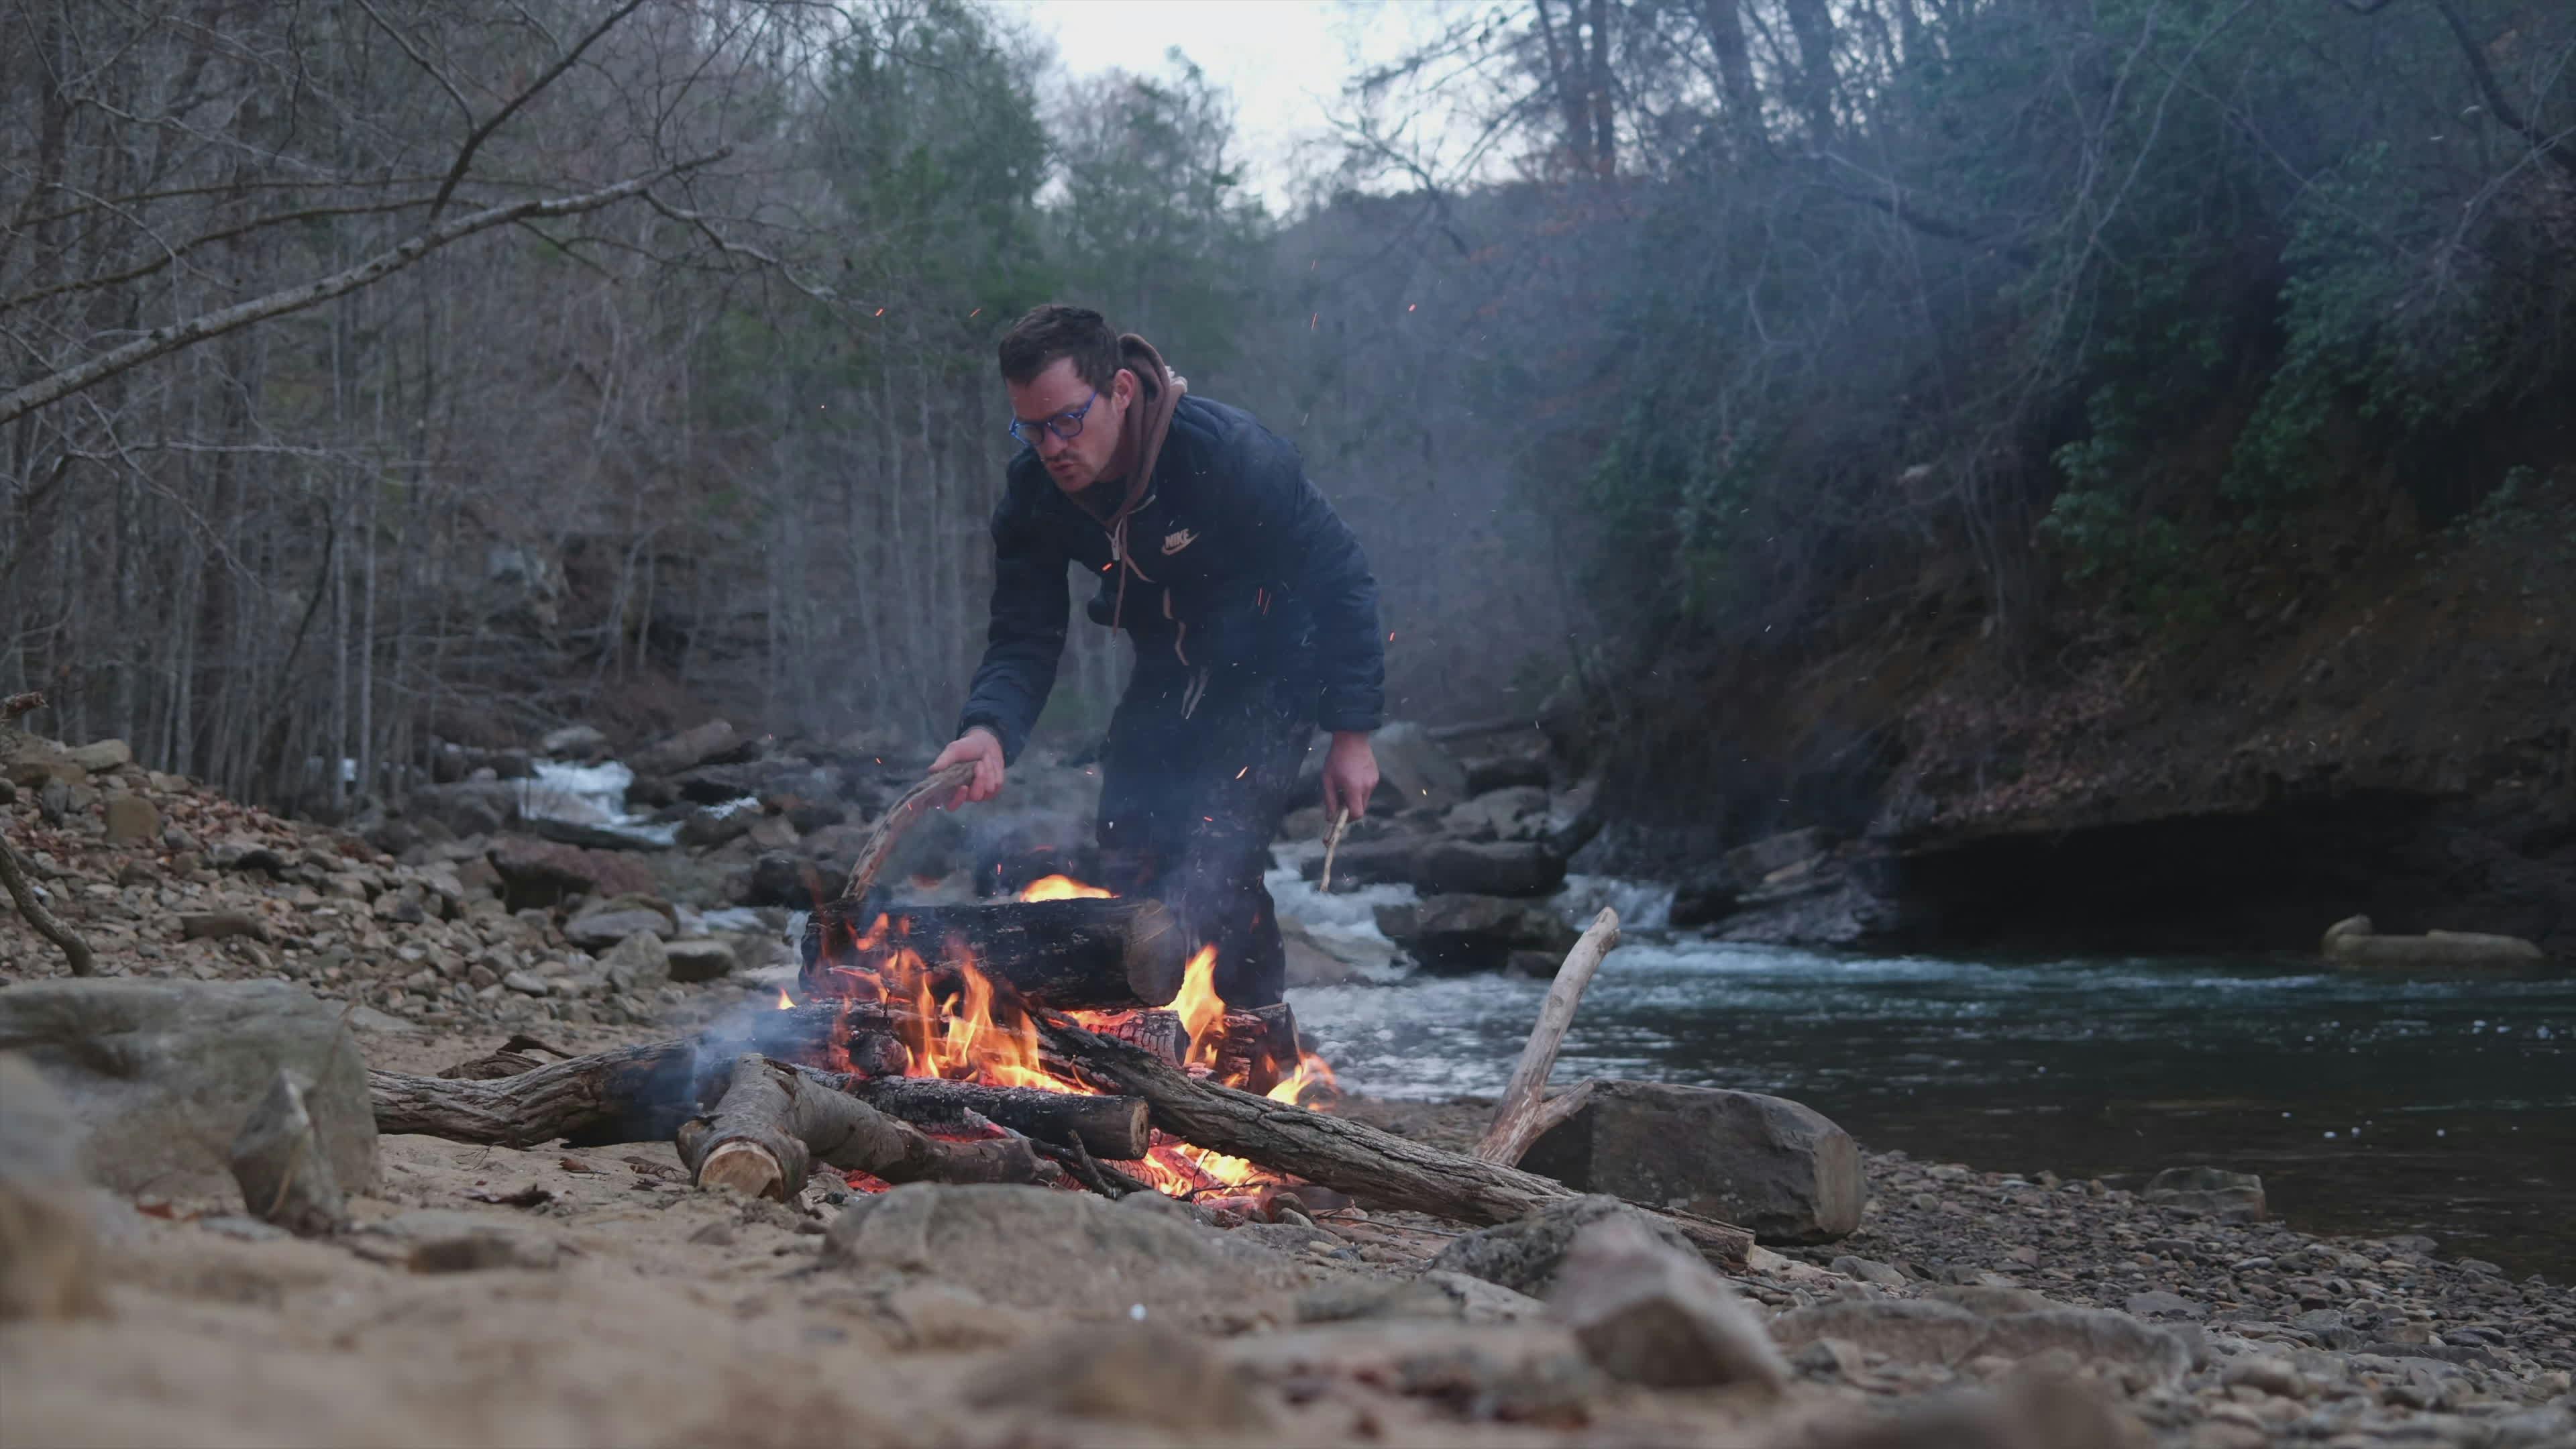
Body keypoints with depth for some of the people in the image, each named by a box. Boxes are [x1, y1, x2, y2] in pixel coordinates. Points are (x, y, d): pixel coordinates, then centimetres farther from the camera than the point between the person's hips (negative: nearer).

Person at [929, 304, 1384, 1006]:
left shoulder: (1229, 451, -31)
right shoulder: (1033, 494, -16)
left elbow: (1339, 577, -21)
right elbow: (1024, 642, -14)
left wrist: (1352, 733, -19)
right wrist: (990, 729, -36)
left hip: (1275, 665, -5)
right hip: (1169, 673, 5)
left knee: (1215, 868, -21)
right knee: (1126, 867, -1)